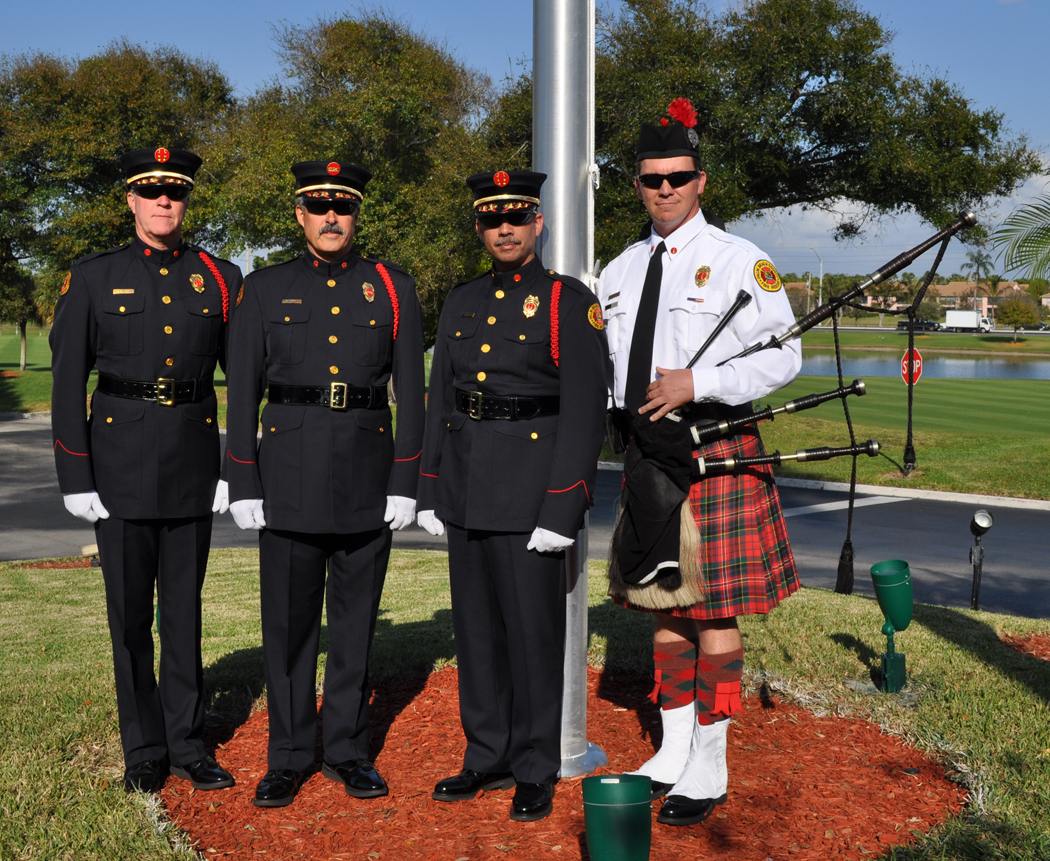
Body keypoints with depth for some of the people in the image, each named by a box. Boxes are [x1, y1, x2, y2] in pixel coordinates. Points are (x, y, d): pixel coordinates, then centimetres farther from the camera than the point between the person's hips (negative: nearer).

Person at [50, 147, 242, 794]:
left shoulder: (221, 278, 5)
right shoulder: (93, 278, 2)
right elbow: (68, 381, 0)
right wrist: (75, 476, -5)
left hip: (194, 460, 1)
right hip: (121, 460, -1)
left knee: (185, 607, 9)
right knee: (130, 613, 6)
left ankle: (187, 742, 21)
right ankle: (144, 752, 19)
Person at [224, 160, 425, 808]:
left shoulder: (394, 290, 6)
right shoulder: (266, 290, 5)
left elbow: (410, 392, 4)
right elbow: (242, 392, 4)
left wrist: (406, 483, -2)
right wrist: (243, 485, -2)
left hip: (368, 476, 1)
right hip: (290, 474, 0)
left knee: (356, 618, 9)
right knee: (289, 620, 4)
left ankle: (349, 750, 22)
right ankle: (289, 758, 18)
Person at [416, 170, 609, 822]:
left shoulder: (570, 302, -6)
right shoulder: (462, 302, 13)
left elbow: (585, 411, -11)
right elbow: (439, 400, 15)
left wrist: (562, 511, -16)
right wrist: (430, 493, 10)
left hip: (530, 491, -6)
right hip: (466, 491, 6)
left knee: (533, 629, 2)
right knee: (477, 627, 12)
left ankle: (537, 772, 16)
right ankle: (489, 757, 27)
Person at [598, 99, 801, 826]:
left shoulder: (740, 261, -4)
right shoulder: (621, 271, 13)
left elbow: (784, 357, -9)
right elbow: (605, 362, 20)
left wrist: (698, 383, -19)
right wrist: (616, 415, 0)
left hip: (716, 453, -5)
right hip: (647, 452, 6)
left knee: (714, 610, -1)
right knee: (665, 606, 13)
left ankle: (709, 771, 10)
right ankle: (673, 753, 26)